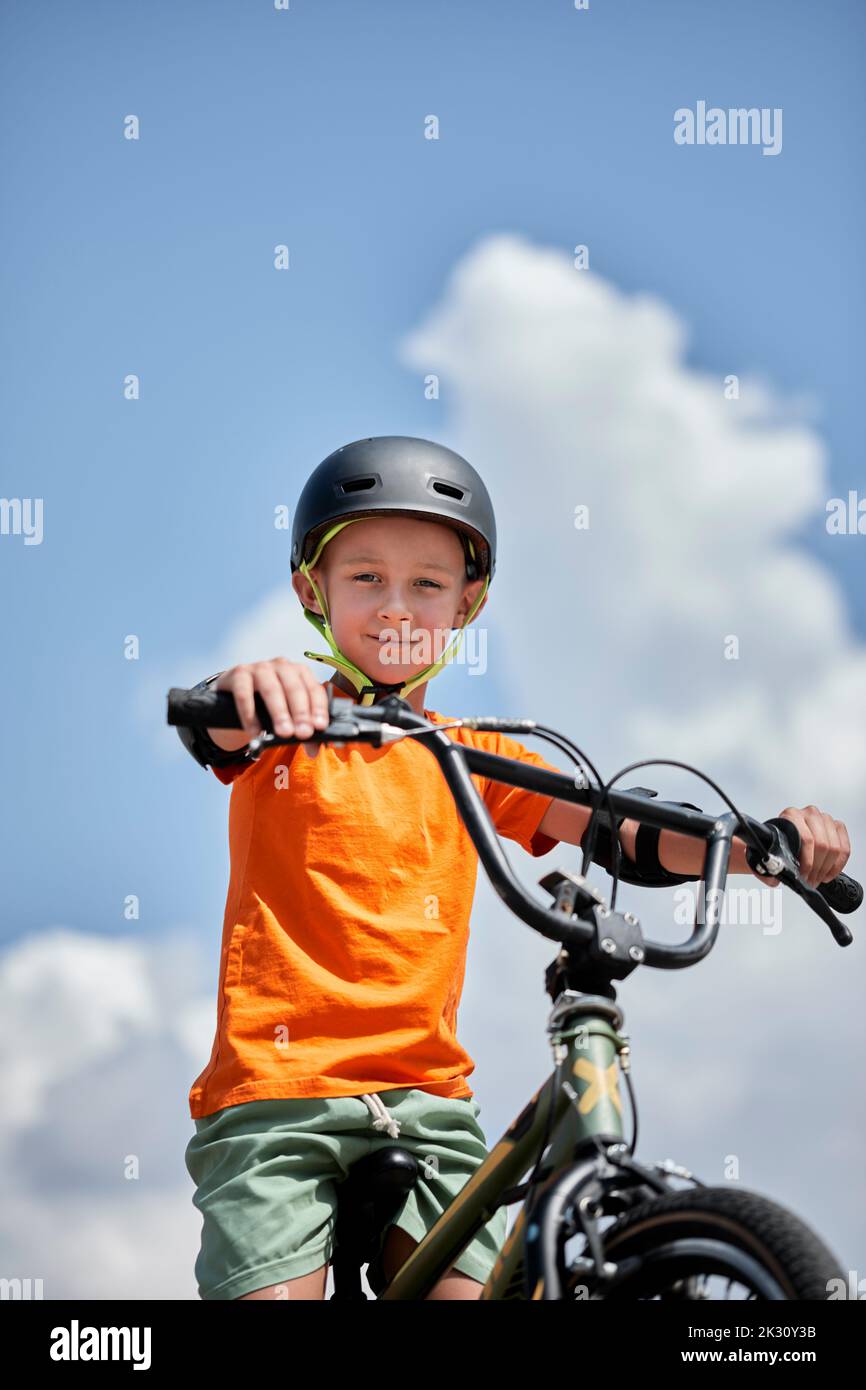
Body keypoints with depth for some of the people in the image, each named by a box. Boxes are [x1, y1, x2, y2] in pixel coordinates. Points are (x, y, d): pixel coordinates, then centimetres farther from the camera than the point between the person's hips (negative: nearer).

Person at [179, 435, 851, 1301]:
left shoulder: (472, 758, 12)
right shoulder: (285, 725, 2)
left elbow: (624, 837, 2)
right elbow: (213, 730, -22)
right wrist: (240, 692, -47)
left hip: (427, 1098, 4)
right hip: (275, 1086, -3)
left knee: (465, 1287, -8)